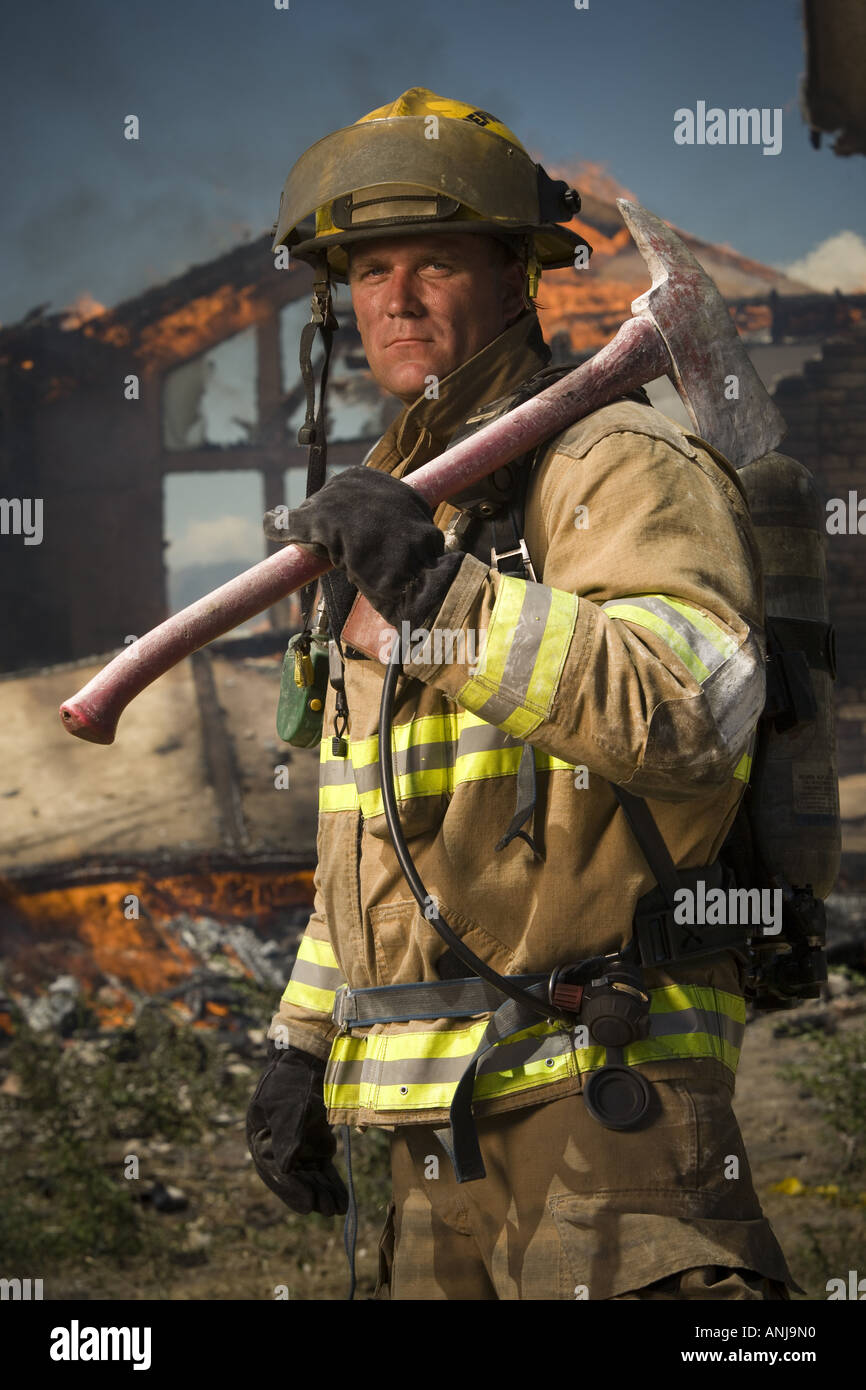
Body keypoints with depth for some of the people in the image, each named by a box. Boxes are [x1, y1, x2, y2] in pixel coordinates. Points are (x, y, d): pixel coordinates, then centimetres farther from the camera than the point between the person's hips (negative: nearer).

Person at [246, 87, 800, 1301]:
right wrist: (301, 1041, 19)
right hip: (437, 1108, 8)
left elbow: (699, 709, -25)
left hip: (596, 1089, -8)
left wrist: (441, 592, -30)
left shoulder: (618, 464, -6)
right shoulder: (396, 508, 21)